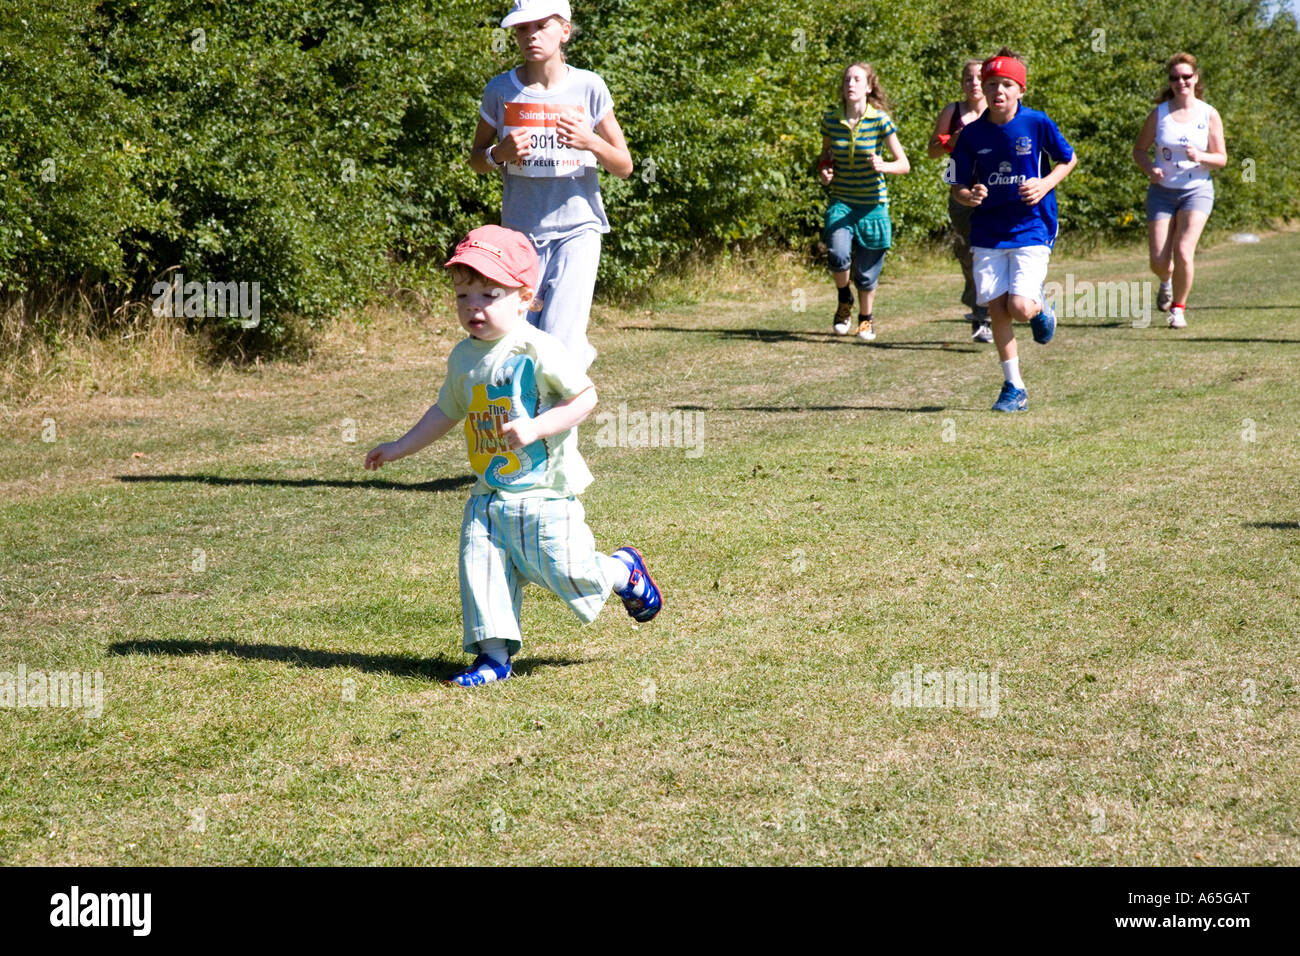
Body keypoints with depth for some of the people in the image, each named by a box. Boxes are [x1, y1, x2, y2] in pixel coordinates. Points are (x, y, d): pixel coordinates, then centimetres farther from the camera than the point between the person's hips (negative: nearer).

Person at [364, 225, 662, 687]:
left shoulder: (539, 350, -15)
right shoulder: (463, 357, 7)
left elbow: (585, 397, -17)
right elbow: (447, 411, 22)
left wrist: (535, 427, -27)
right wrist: (400, 448, 22)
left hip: (545, 493, -6)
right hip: (489, 495, 6)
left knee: (564, 571, -5)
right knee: (480, 565, -6)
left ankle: (623, 571, 27)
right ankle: (494, 654, 2)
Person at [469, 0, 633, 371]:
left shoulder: (588, 87, -1)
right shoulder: (501, 91, 1)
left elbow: (624, 167, 4)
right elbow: (475, 158, 13)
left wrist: (590, 143, -16)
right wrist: (500, 153, -10)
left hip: (577, 230, -2)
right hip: (521, 233, 2)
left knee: (558, 350, -17)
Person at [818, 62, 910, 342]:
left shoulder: (880, 120, -9)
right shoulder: (831, 120, 0)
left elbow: (904, 164, -8)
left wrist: (884, 166, -29)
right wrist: (824, 171, -4)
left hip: (872, 204, -1)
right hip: (841, 202, 1)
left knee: (866, 272, 4)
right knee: (839, 255, -24)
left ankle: (866, 318, 34)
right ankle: (844, 301, 9)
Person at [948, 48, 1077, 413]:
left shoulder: (1037, 123, -6)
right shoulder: (972, 135, -1)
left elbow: (1068, 159, 8)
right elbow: (957, 185, 5)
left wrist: (1045, 184, -9)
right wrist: (968, 196, -18)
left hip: (1031, 230, -2)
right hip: (987, 234, 3)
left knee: (1020, 307, -17)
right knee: (996, 309, -2)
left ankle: (1041, 307, 21)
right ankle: (1014, 387, 12)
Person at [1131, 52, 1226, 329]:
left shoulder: (1209, 114, -1)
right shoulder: (1159, 114, -1)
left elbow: (1221, 159, 1)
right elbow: (1139, 149, 8)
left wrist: (1200, 157, -20)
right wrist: (1149, 169, -12)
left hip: (1197, 191, -1)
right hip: (1162, 192, 1)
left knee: (1183, 252, -19)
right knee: (1159, 262, -3)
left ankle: (1179, 308, 4)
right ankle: (1166, 282, 36)